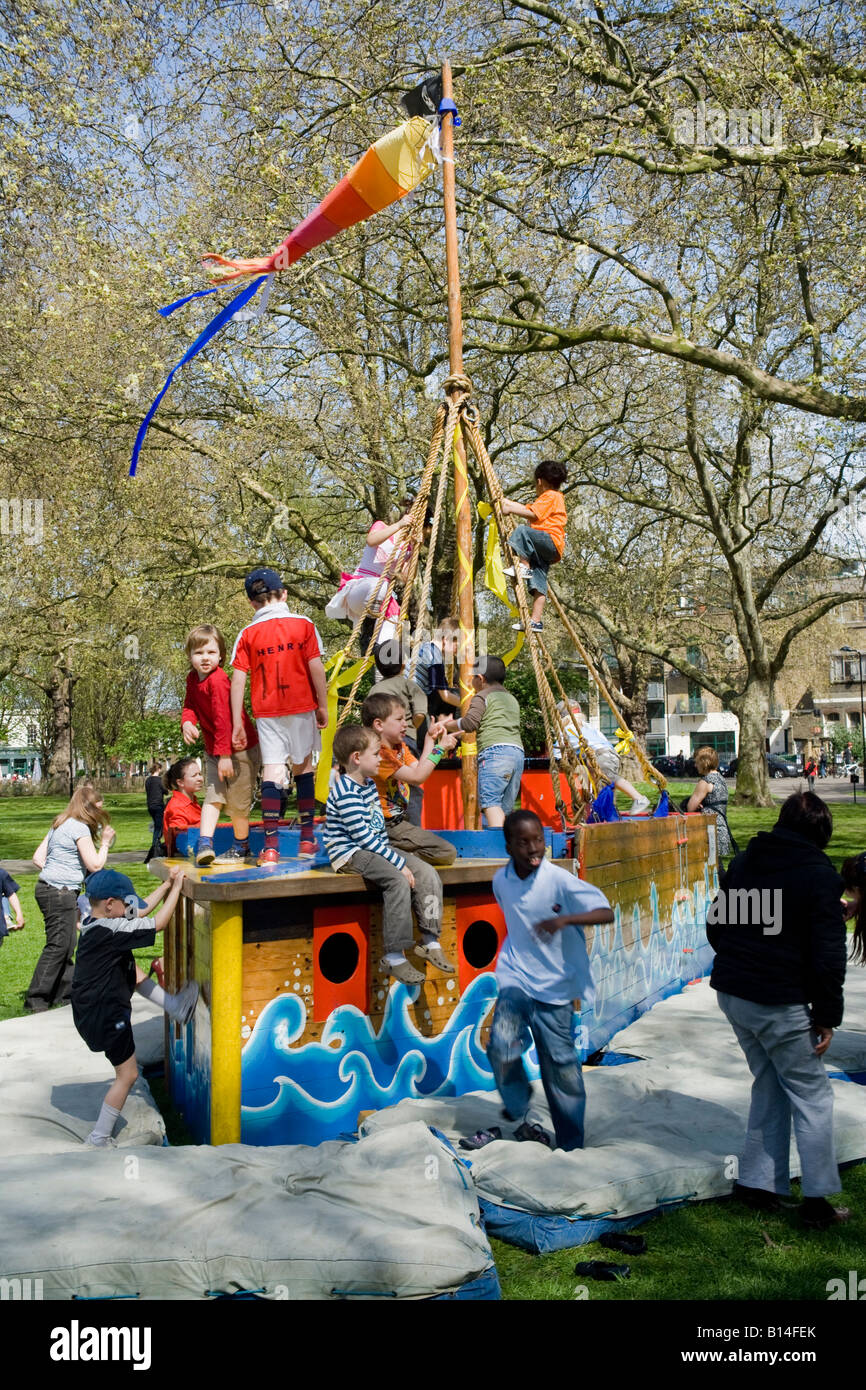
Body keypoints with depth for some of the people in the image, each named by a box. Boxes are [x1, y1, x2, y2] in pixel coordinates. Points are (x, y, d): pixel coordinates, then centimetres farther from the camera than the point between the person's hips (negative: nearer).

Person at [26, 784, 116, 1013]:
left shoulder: (59, 825, 15)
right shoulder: (79, 828, -13)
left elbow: (38, 858, 15)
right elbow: (95, 865, -13)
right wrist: (105, 843, -1)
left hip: (47, 888, 10)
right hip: (60, 893, -10)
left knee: (67, 946, 14)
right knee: (57, 946, -5)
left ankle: (64, 995, 21)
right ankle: (35, 1000, 0)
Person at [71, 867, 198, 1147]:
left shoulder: (94, 923, 2)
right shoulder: (111, 931, -26)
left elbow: (141, 911, 11)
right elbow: (157, 923, -22)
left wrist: (167, 883, 8)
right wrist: (177, 887, -12)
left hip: (89, 1007, 9)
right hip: (105, 1016, -9)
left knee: (132, 972, 26)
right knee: (127, 1074, 4)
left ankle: (175, 1006, 30)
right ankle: (99, 1139, 12)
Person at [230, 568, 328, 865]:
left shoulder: (248, 634, -1)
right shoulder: (303, 625, -2)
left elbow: (238, 679, -5)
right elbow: (316, 668, -6)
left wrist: (237, 723, -2)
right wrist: (322, 706, 4)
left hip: (266, 712, 0)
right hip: (301, 707, 0)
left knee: (272, 770, -1)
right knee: (303, 766, 13)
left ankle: (271, 846, -11)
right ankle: (307, 839, 22)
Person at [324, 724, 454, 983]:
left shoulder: (369, 784, 11)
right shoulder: (345, 793, -19)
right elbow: (363, 836, -23)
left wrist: (391, 853, 7)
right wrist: (398, 862, -21)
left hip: (376, 848, 9)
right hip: (350, 854, -9)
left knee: (427, 873, -5)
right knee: (399, 880, -30)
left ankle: (430, 942, 2)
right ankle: (395, 957, -24)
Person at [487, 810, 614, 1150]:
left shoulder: (559, 880, -15)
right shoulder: (501, 881, -1)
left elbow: (606, 913, -19)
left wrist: (564, 919, -33)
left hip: (555, 984, -2)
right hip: (516, 978, 2)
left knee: (560, 1064, 3)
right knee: (502, 1048, -19)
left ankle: (571, 1144, 23)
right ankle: (518, 1111, 9)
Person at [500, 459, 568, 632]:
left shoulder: (551, 496, 0)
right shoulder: (553, 497, 32)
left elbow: (532, 514, -13)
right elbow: (527, 509, 36)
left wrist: (510, 509, -7)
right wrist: (508, 503, 37)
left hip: (551, 542, -10)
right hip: (542, 550, 10)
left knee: (522, 530, -28)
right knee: (538, 583, -1)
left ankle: (523, 565, -29)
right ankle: (536, 622, -8)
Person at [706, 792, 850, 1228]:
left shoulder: (742, 861, 7)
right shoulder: (819, 874, -12)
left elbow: (716, 925, 14)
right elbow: (828, 953, -12)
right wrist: (828, 1015, -5)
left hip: (731, 994, 7)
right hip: (780, 1004, -7)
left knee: (769, 1085, 19)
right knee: (811, 1094, 7)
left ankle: (757, 1181, 21)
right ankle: (817, 1200, 10)